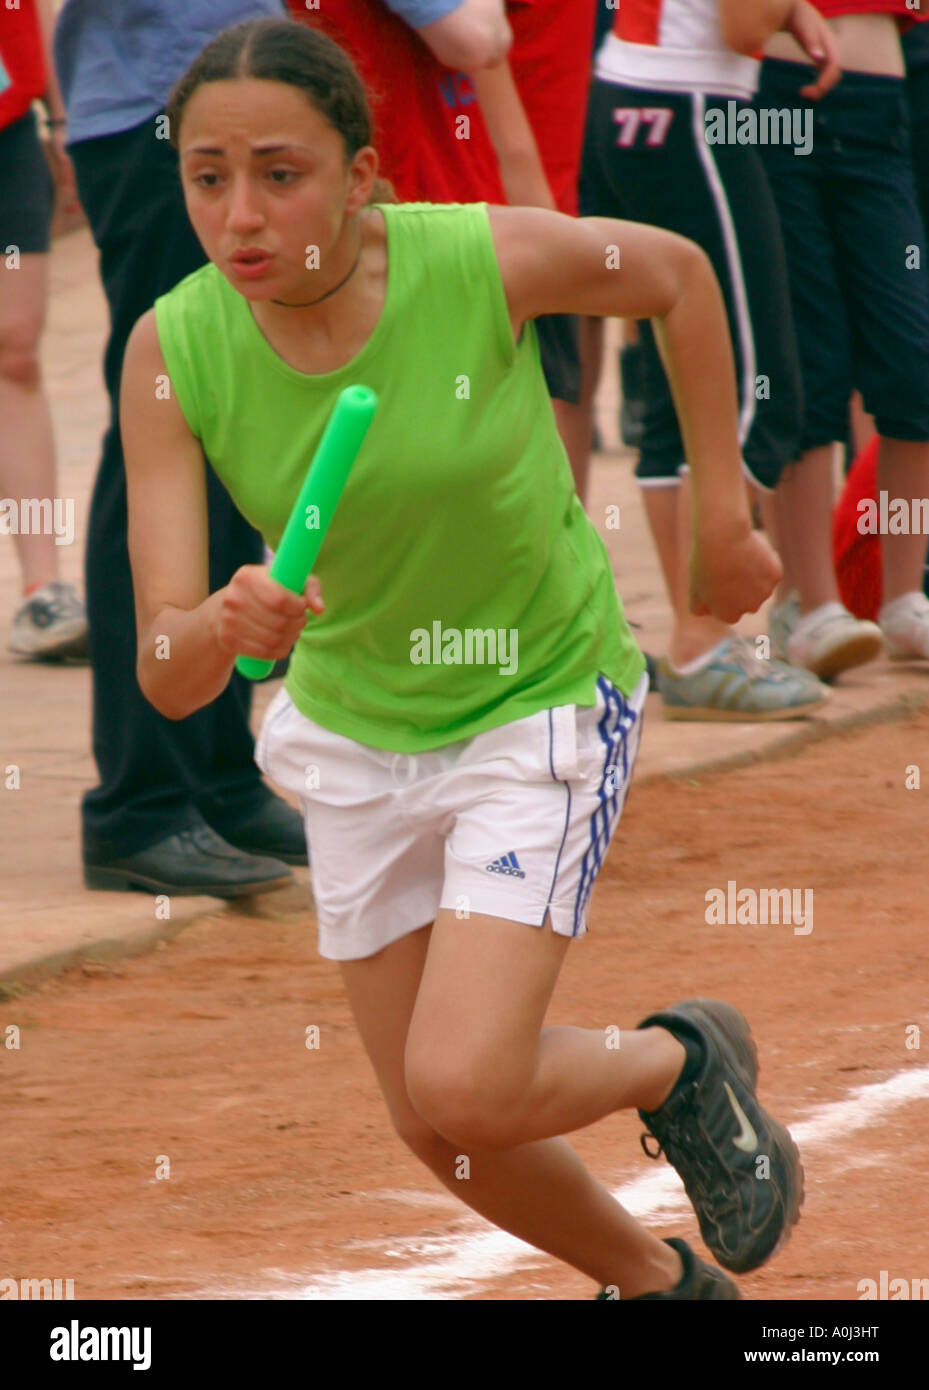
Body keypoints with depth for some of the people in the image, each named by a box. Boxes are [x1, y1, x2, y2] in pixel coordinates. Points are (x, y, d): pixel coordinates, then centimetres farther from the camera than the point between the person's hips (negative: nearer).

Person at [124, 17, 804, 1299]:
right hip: (355, 733, 4)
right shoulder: (173, 353, -20)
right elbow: (165, 675, -23)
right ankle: (663, 1286, 42)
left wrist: (723, 517, 1)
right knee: (436, 1131, 13)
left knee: (462, 1090, -19)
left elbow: (677, 273, -3)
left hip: (543, 703, -4)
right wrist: (225, 627, -46)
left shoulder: (490, 259, -26)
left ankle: (680, 1063, 13)